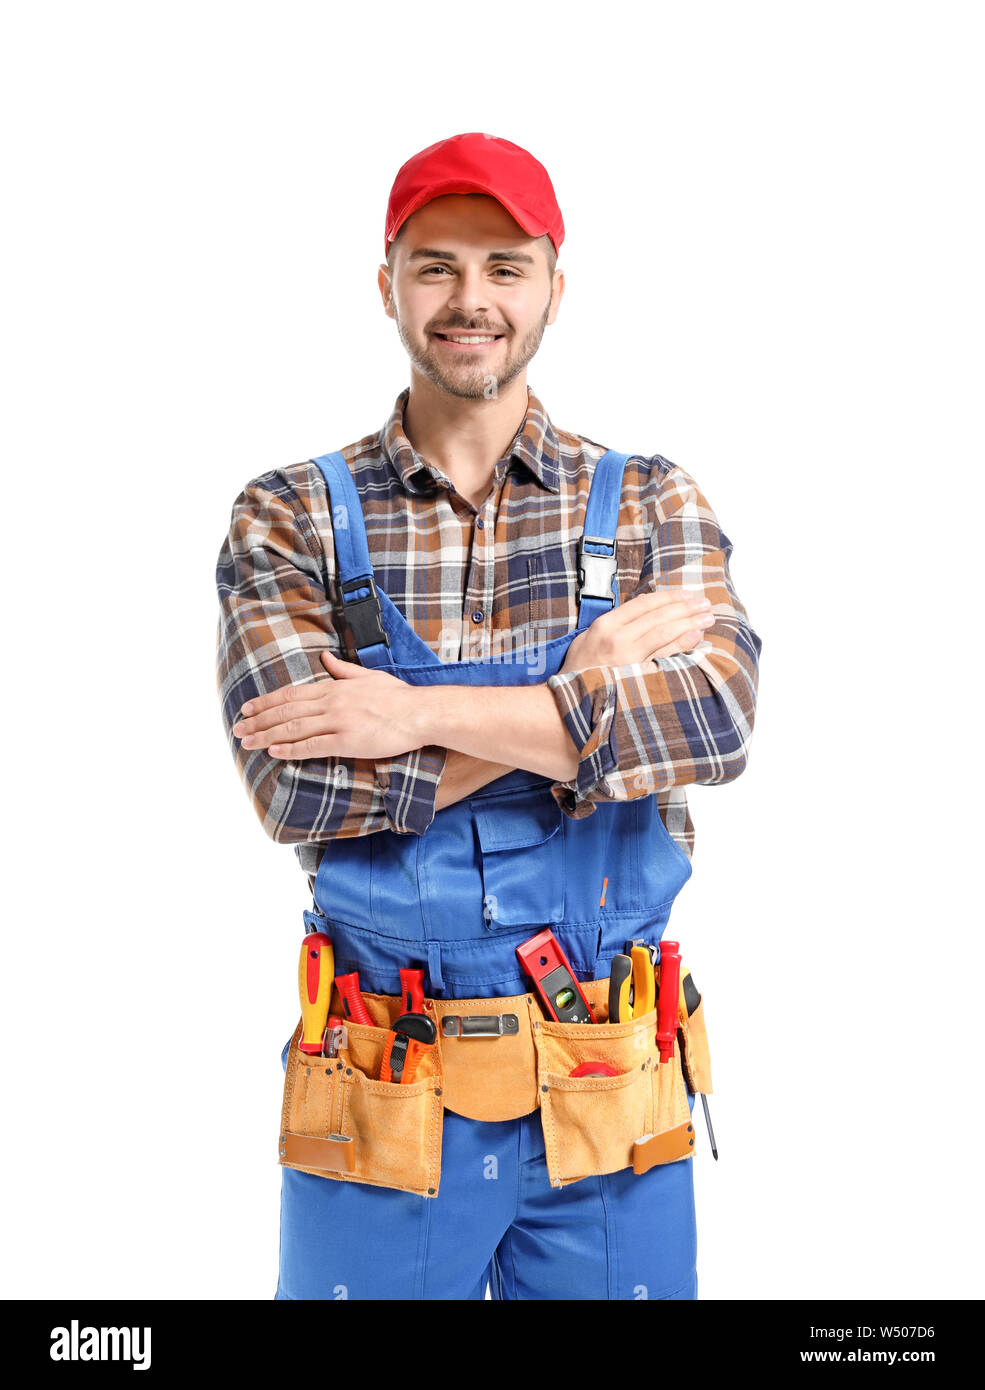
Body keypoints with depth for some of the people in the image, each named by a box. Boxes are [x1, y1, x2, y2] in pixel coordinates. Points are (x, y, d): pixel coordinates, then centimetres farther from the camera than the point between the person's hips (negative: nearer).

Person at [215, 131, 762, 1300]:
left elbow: (714, 719, -15)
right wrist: (589, 682, -15)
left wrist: (421, 717, -21)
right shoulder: (290, 519, -1)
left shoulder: (650, 505, 2)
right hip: (378, 1111, -1)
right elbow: (301, 787, -14)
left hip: (608, 1107, 1)